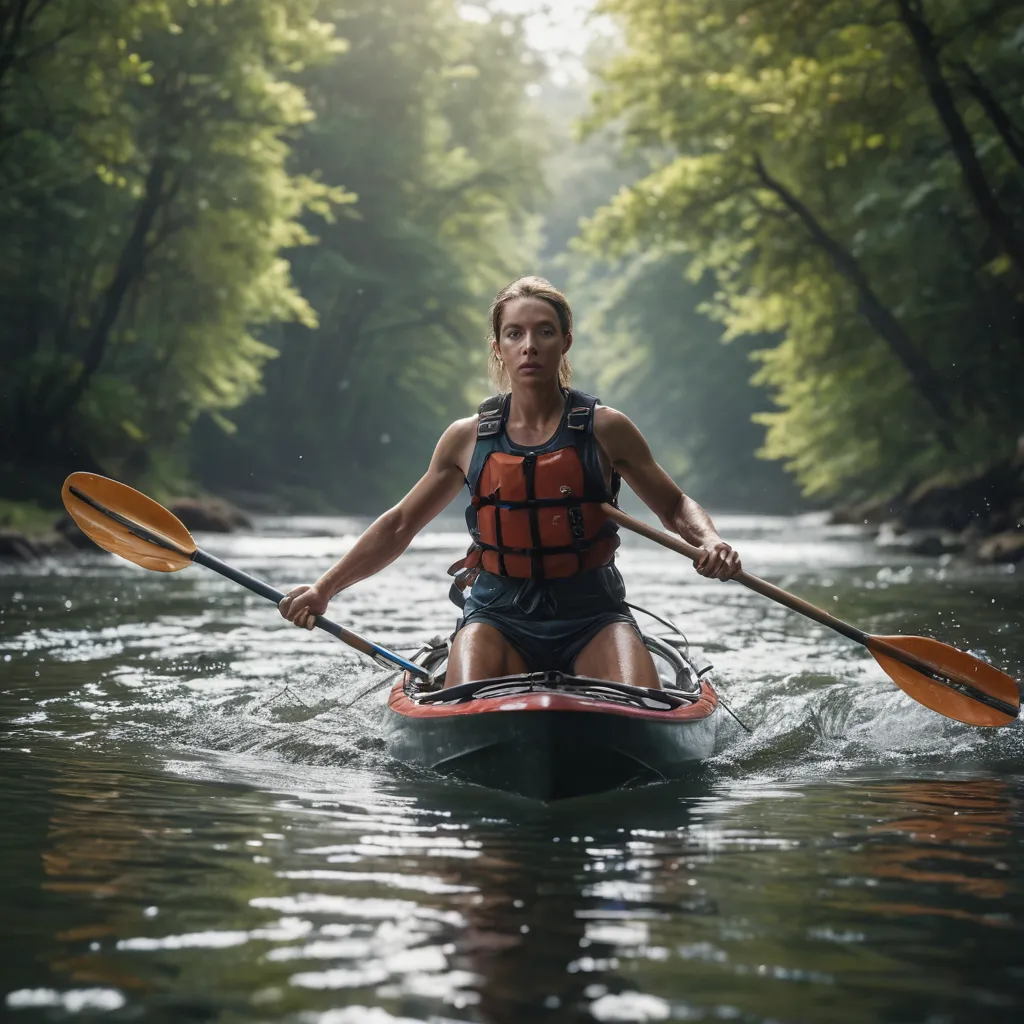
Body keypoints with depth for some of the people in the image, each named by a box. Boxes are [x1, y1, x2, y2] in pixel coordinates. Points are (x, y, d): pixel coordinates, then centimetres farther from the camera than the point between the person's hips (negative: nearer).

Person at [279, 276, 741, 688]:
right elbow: (398, 526, 15)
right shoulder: (467, 438, 5)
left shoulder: (604, 430, 0)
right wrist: (323, 589, 9)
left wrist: (709, 540, -10)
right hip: (499, 618, 0)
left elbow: (674, 506, 12)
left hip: (591, 618, 0)